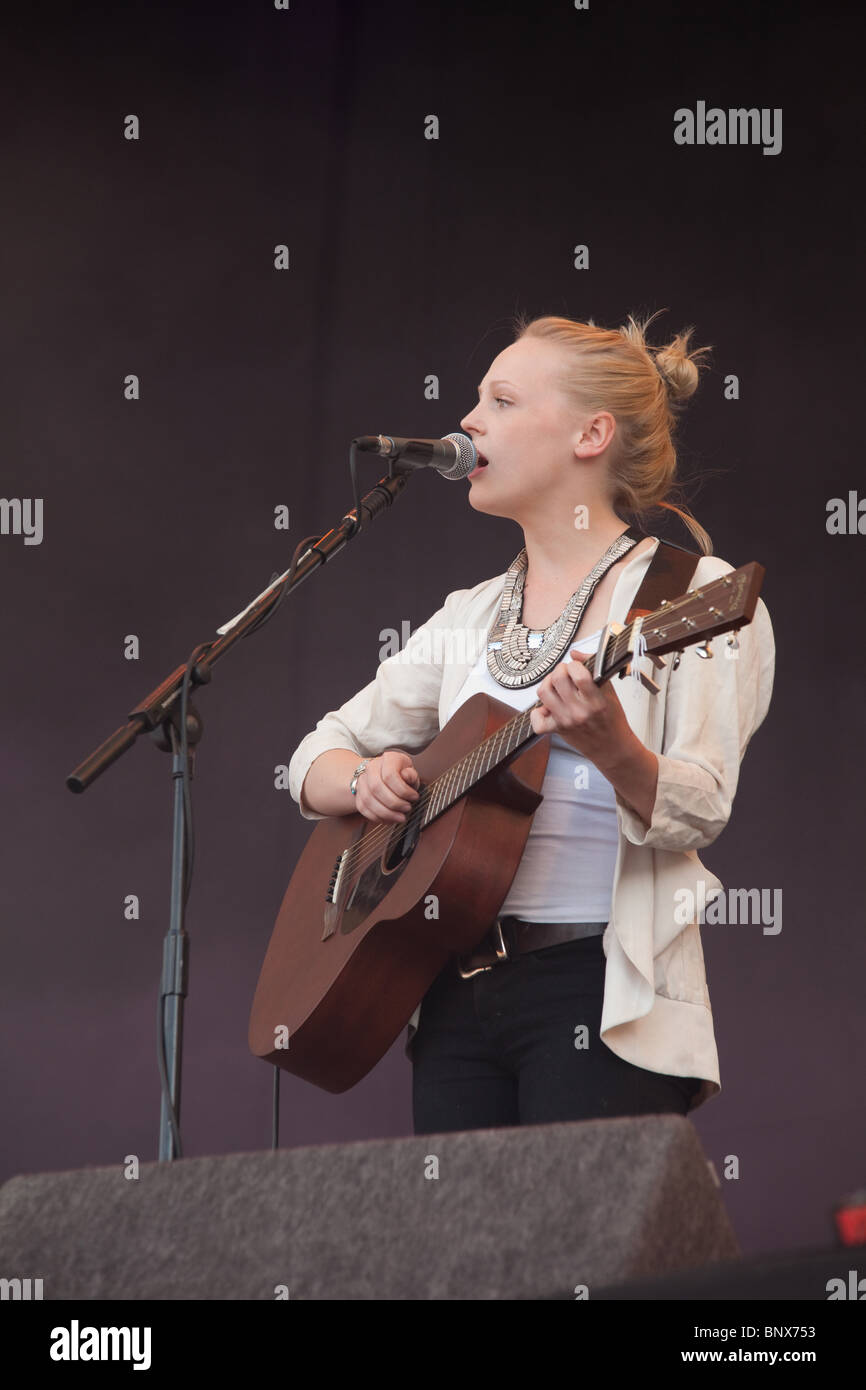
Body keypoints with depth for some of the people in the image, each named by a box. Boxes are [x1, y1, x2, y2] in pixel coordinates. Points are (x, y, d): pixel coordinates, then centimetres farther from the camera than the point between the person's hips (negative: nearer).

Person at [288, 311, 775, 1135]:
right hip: (456, 992, 6)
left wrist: (610, 748, -32)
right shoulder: (470, 618, 18)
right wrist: (366, 780, -3)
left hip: (603, 999, -6)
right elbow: (316, 759, 21)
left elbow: (699, 813, -12)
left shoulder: (698, 595, -1)